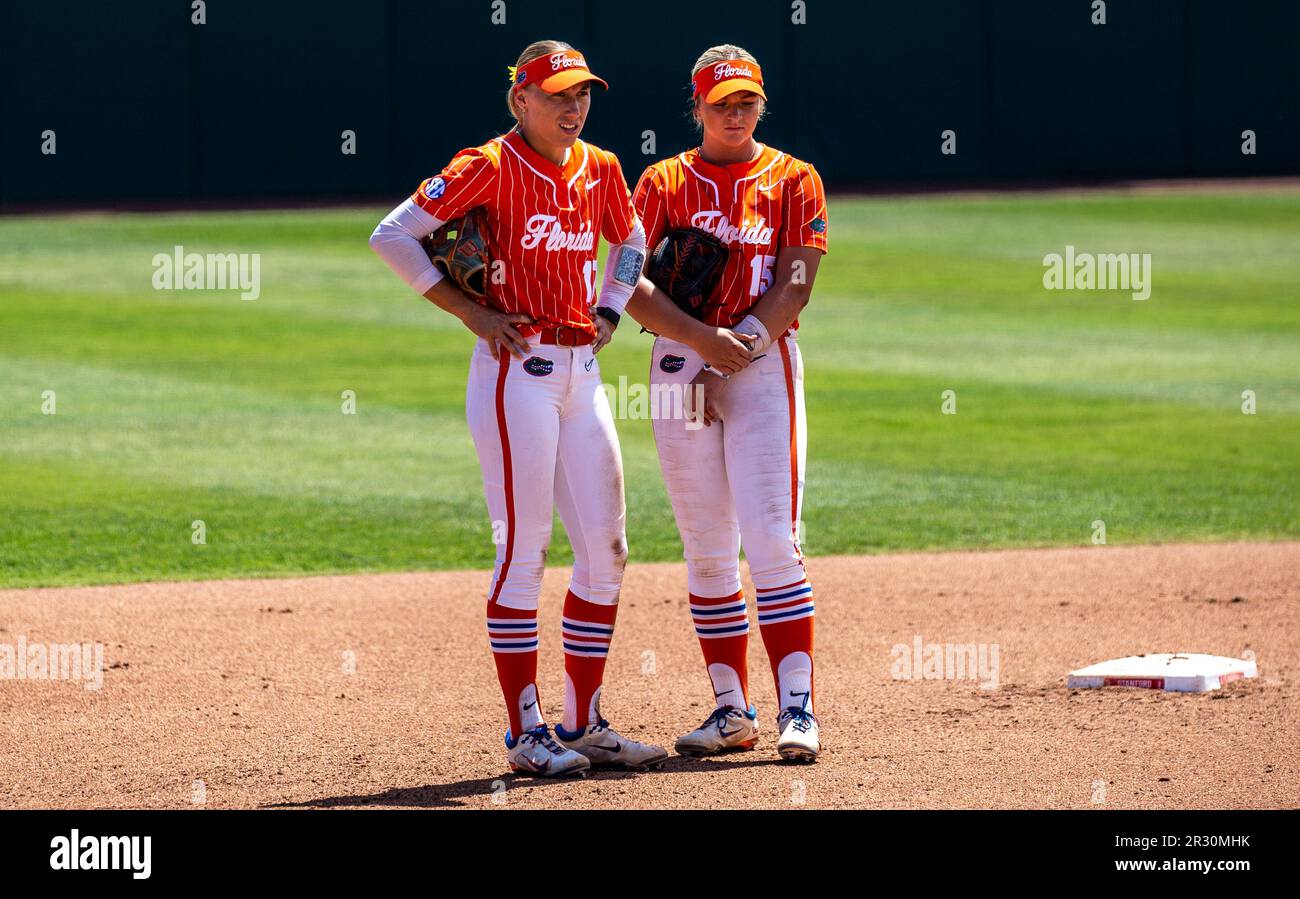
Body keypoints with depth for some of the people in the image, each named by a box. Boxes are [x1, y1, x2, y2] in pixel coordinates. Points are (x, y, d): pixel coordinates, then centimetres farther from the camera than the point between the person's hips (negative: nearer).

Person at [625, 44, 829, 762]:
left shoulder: (793, 181, 6)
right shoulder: (663, 183, 10)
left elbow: (794, 286, -4)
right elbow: (633, 288, -1)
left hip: (764, 363, -2)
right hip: (678, 368, 2)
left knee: (771, 540, -12)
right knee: (707, 551, 5)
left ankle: (797, 707, -15)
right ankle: (732, 709, 11)